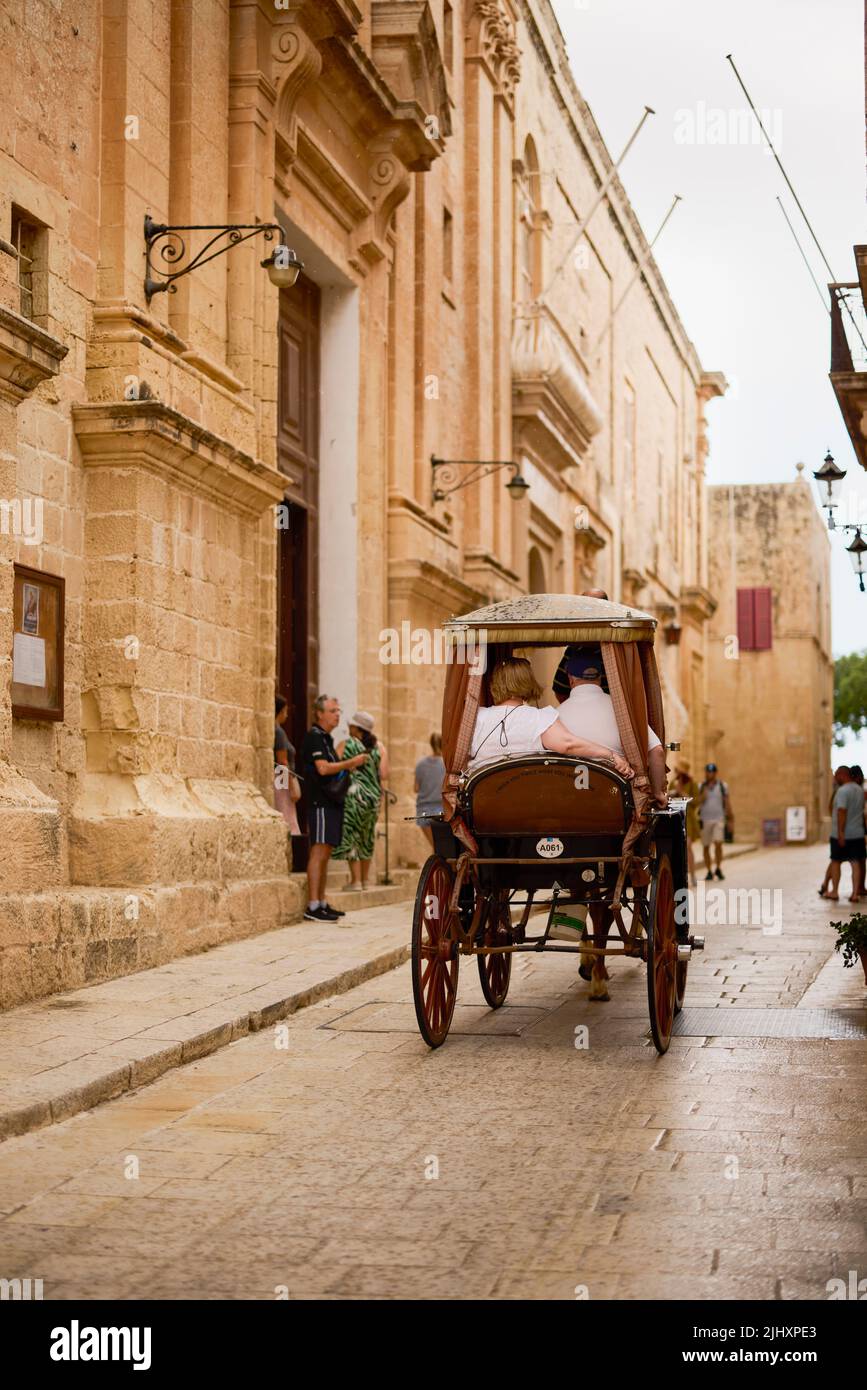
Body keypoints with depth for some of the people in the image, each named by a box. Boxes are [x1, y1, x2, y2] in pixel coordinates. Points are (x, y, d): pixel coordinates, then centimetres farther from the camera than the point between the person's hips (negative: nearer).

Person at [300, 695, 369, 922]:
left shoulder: (326, 738, 21)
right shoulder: (314, 736, -10)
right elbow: (323, 768, -20)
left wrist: (348, 767, 11)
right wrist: (351, 762, -13)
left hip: (331, 801, 10)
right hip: (320, 801, -10)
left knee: (325, 853, 11)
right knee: (319, 851, -12)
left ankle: (322, 903, 14)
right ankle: (313, 906, -14)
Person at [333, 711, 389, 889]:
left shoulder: (346, 745, -4)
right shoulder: (379, 747, 7)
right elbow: (384, 776, 1)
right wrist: (379, 797, 14)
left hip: (353, 796, -5)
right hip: (372, 797, 5)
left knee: (350, 836, -1)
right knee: (367, 839, 16)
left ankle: (356, 881, -7)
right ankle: (365, 880, 22)